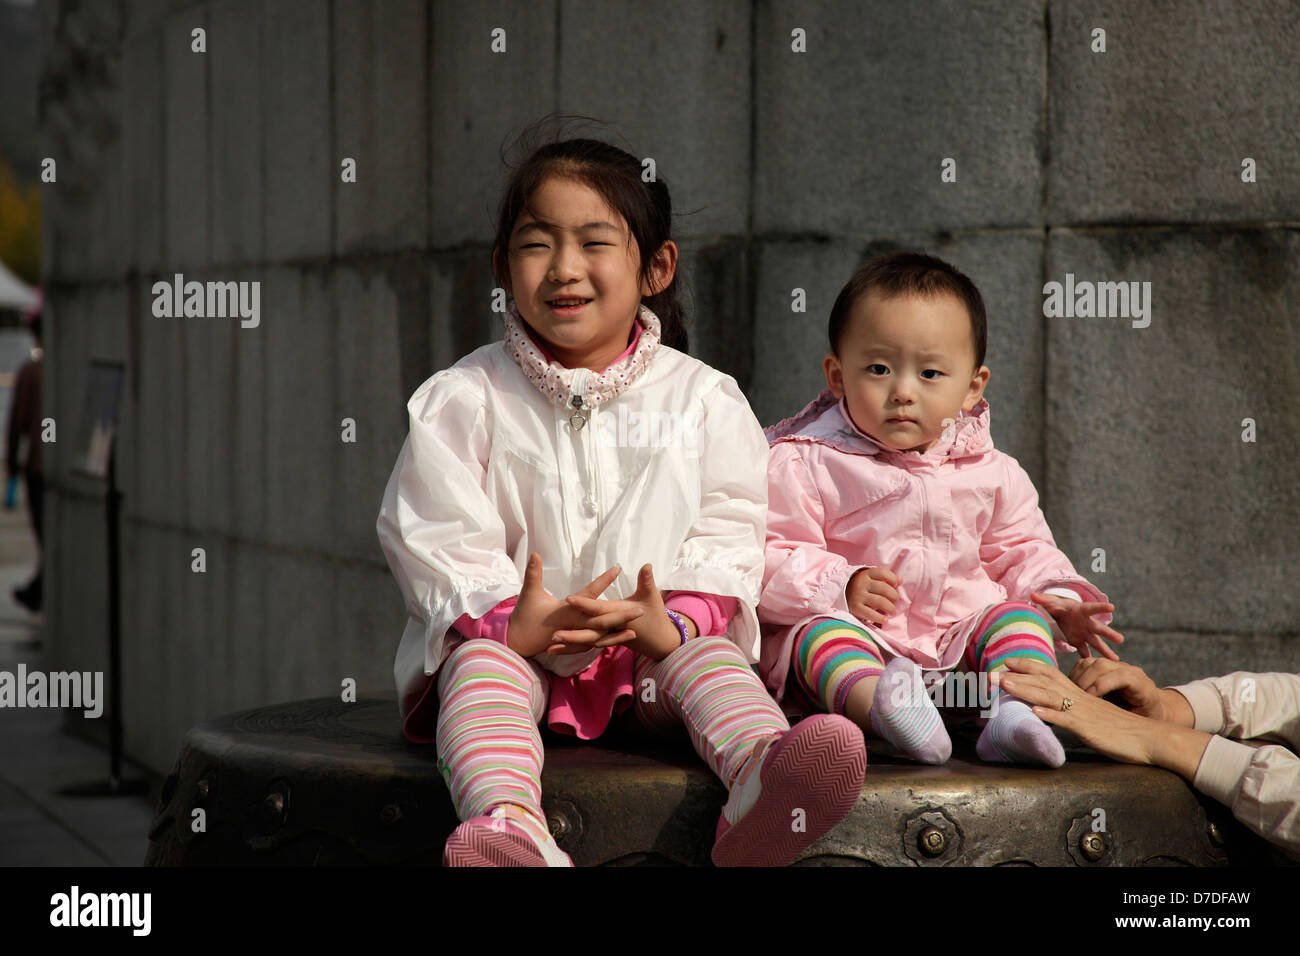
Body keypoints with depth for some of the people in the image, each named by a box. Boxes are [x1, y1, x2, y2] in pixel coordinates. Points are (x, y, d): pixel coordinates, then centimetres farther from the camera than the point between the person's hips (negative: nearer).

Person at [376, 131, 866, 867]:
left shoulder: (704, 399, 7)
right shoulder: (461, 401, 4)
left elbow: (729, 529, 2)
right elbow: (438, 536, -3)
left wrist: (678, 622, -18)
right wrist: (509, 624, -20)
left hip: (655, 641, 1)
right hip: (511, 640, -1)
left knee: (709, 656, -28)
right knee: (480, 662, -31)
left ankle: (763, 779, -60)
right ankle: (510, 824, -61)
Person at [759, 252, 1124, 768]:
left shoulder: (992, 474, 11)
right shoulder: (804, 466, -2)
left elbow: (1022, 552, 22)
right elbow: (767, 561, -7)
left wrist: (1060, 601, 1)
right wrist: (841, 587, -22)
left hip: (959, 639, 4)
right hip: (856, 632, -4)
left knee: (1017, 616, -19)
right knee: (819, 630, -33)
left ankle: (1015, 710, -47)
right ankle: (877, 701, -65)